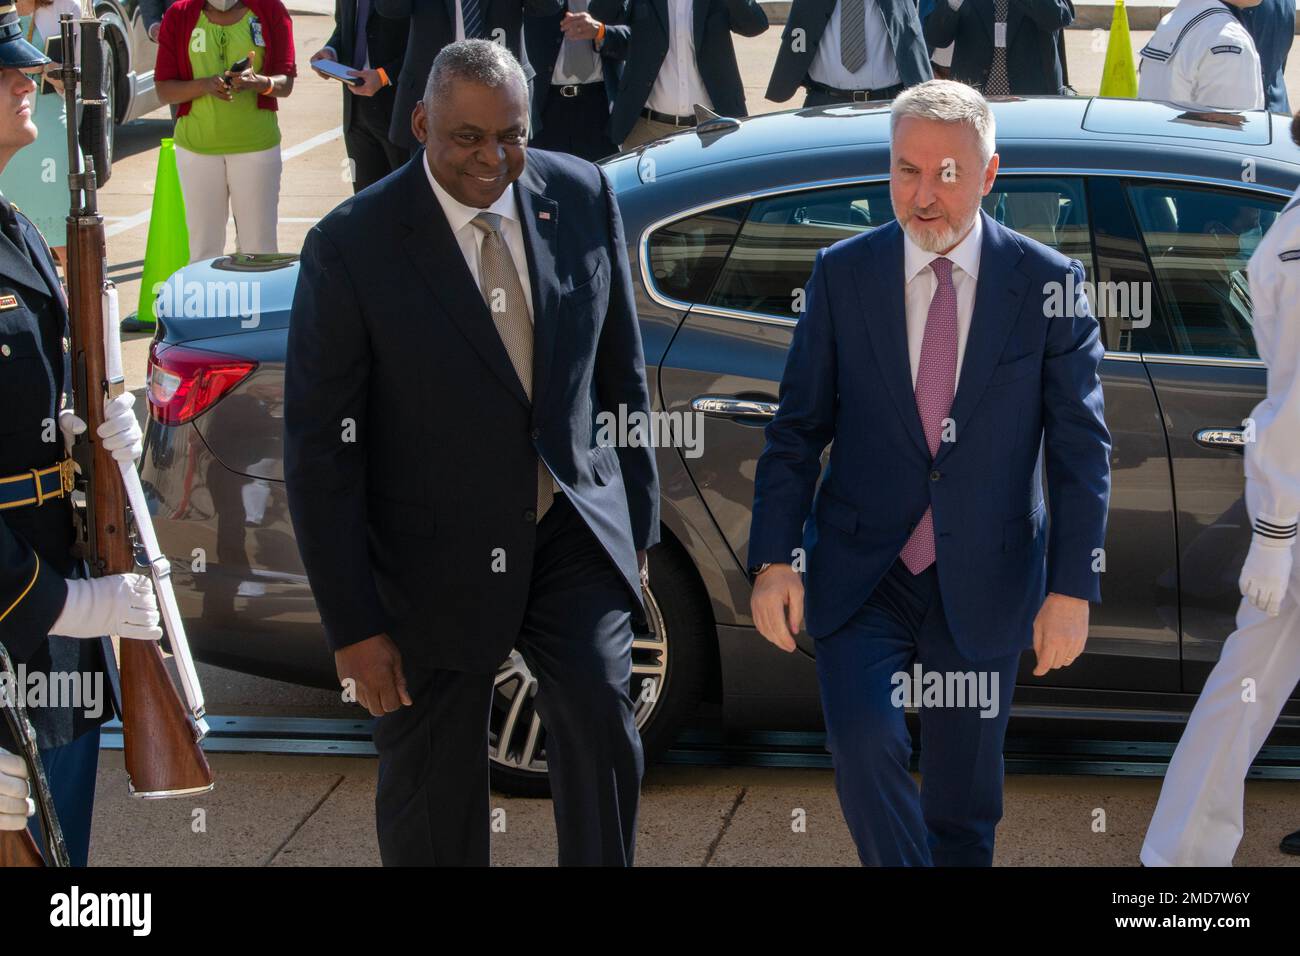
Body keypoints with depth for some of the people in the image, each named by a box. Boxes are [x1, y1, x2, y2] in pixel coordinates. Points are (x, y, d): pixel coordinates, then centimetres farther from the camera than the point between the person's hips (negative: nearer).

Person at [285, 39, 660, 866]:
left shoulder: (584, 197, -3)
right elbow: (320, 449, -12)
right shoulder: (353, 246, -15)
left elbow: (622, 372, 9)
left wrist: (638, 526, 10)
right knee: (431, 805, 9)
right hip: (436, 564, -2)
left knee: (599, 713, -20)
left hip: (572, 531, 2)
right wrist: (353, 625, -13)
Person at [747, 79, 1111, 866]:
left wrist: (1072, 589, -7)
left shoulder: (1045, 282, -4)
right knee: (865, 743, -21)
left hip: (982, 587, 0)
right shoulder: (843, 275, 0)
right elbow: (797, 430, 3)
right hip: (860, 577, 0)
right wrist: (774, 559, -6)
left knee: (964, 804, 9)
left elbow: (1081, 446, -2)